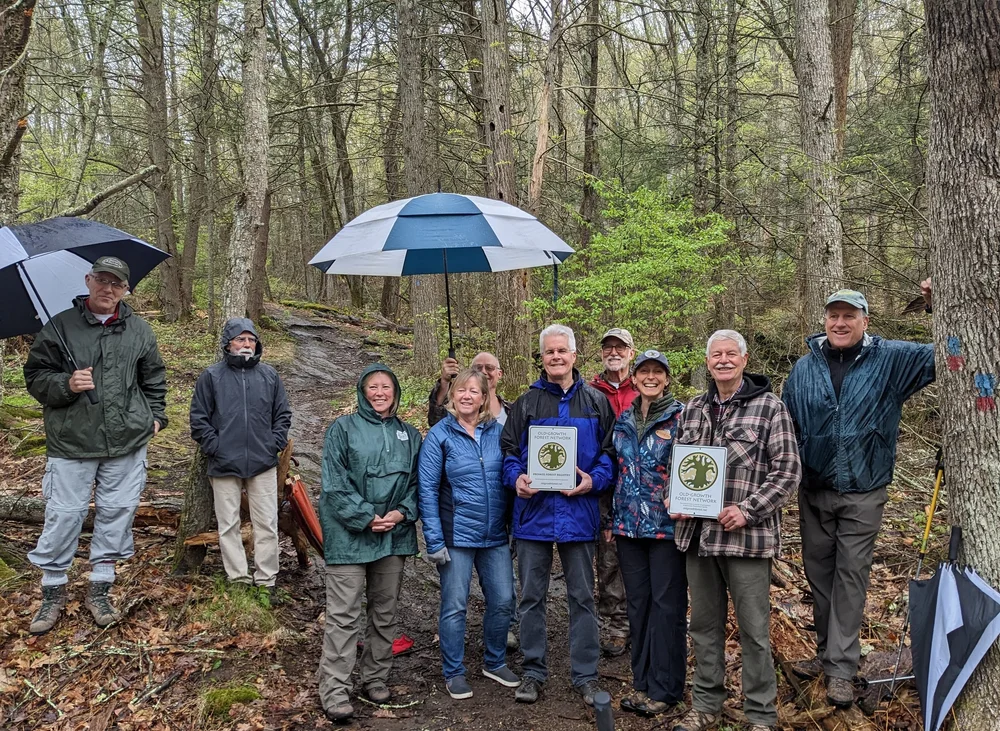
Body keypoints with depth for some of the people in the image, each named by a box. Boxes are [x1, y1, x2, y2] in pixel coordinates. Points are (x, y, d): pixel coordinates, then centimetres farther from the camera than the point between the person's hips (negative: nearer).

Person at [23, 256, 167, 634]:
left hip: (127, 442, 2)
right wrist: (66, 384, -16)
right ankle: (53, 592, 21)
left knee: (117, 514, 7)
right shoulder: (60, 327, 0)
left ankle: (100, 589, 23)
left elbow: (154, 379, 17)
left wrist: (155, 416, 10)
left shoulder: (140, 330, 7)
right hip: (71, 442, -2)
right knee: (63, 516, 2)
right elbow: (35, 377, 2)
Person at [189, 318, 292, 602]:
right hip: (224, 466, -1)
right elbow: (199, 419, 2)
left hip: (263, 464, 1)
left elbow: (283, 415, 12)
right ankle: (239, 579, 16)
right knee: (229, 525, 6)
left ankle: (265, 582, 13)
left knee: (267, 525, 4)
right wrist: (215, 448, -6)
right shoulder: (211, 376, 1)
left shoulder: (269, 375, 7)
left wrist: (274, 445, 1)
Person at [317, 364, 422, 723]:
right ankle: (335, 691, 4)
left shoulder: (409, 435, 11)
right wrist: (366, 518, -16)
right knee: (343, 615, -3)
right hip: (350, 535, -4)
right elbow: (335, 484, -9)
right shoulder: (343, 429, -3)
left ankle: (376, 678, 27)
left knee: (385, 612, 14)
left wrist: (401, 513, -8)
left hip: (395, 535, 5)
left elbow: (417, 482, 10)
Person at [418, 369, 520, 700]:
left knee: (502, 601, 9)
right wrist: (434, 541, -11)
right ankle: (454, 673, 22)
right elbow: (427, 490, -7)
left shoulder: (498, 431, 3)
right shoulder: (439, 435, -5)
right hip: (457, 535, -3)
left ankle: (495, 662, 31)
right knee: (454, 606, 5)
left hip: (496, 536, 3)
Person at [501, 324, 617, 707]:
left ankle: (585, 675, 21)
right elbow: (509, 450, 7)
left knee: (582, 596, 8)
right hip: (533, 512, 1)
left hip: (577, 513, 0)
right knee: (532, 596, 9)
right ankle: (533, 671, 23)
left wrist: (594, 480, -13)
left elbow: (610, 452, 5)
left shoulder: (596, 402, 5)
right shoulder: (526, 403, 6)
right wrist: (516, 479, -13)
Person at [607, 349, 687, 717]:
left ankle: (665, 688, 14)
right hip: (629, 524, 5)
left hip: (667, 525, -5)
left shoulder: (681, 416, -5)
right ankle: (642, 682, 24)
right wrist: (613, 519, 14)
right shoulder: (624, 420, 10)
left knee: (667, 604, 2)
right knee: (637, 602, 12)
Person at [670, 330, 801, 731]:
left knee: (754, 629, 4)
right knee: (704, 624, 15)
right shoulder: (692, 409, 12)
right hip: (697, 533, 5)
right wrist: (675, 499, 2)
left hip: (747, 536, -5)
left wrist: (748, 510, -15)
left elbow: (788, 470, -7)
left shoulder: (770, 407, -3)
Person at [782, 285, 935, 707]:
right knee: (818, 571, 13)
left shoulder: (890, 360, -4)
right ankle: (828, 651, 30)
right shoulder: (805, 367, 3)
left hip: (862, 493, -3)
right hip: (813, 490, 3)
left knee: (851, 575, 2)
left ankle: (841, 668, 10)